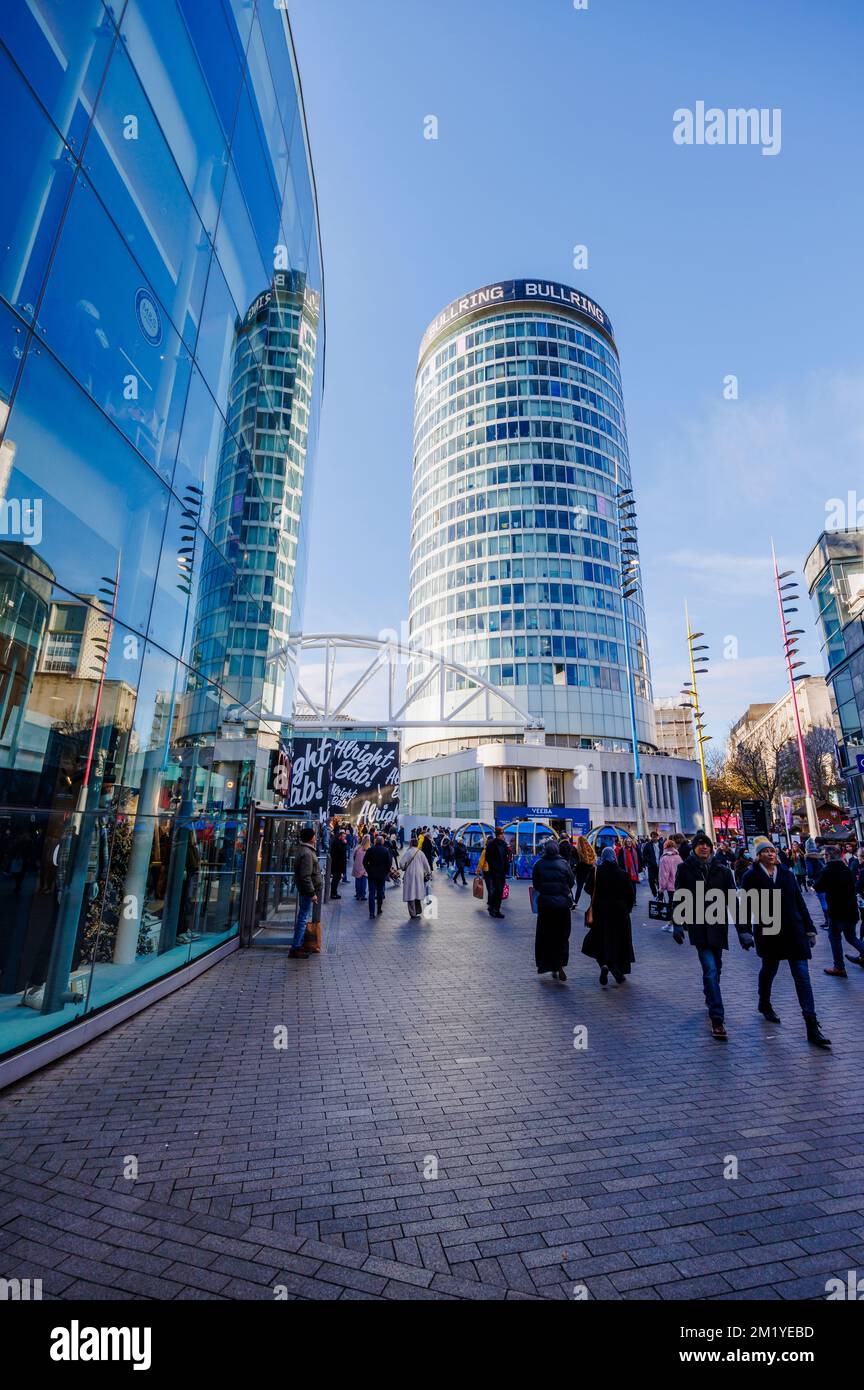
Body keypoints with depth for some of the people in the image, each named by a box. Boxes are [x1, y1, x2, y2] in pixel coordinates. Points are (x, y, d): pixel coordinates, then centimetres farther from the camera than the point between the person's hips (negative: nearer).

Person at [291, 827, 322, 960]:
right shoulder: (307, 853, -22)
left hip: (305, 890, 11)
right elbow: (305, 876, -25)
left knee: (303, 918, 16)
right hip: (308, 890, -11)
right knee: (303, 919, -4)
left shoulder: (303, 849, 12)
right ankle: (295, 948, 1)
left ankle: (298, 945, 25)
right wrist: (312, 893, -22)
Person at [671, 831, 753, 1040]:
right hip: (698, 927, -3)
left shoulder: (723, 870, -1)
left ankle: (710, 998, 46)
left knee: (715, 968, 18)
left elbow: (733, 901, -3)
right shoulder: (685, 869, -4)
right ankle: (717, 1020, -5)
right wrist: (677, 924, -3)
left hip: (718, 926, 3)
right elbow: (679, 899, 1)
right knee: (710, 970, -11)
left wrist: (742, 930, -7)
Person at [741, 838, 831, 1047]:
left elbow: (800, 902, 9)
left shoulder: (787, 874, 5)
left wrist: (809, 928, 6)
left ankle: (813, 1029, -1)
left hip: (794, 932, 2)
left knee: (802, 976, -3)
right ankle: (764, 1005, 42)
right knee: (769, 969, 16)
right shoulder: (751, 877, -6)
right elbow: (747, 906, -5)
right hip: (768, 933, -2)